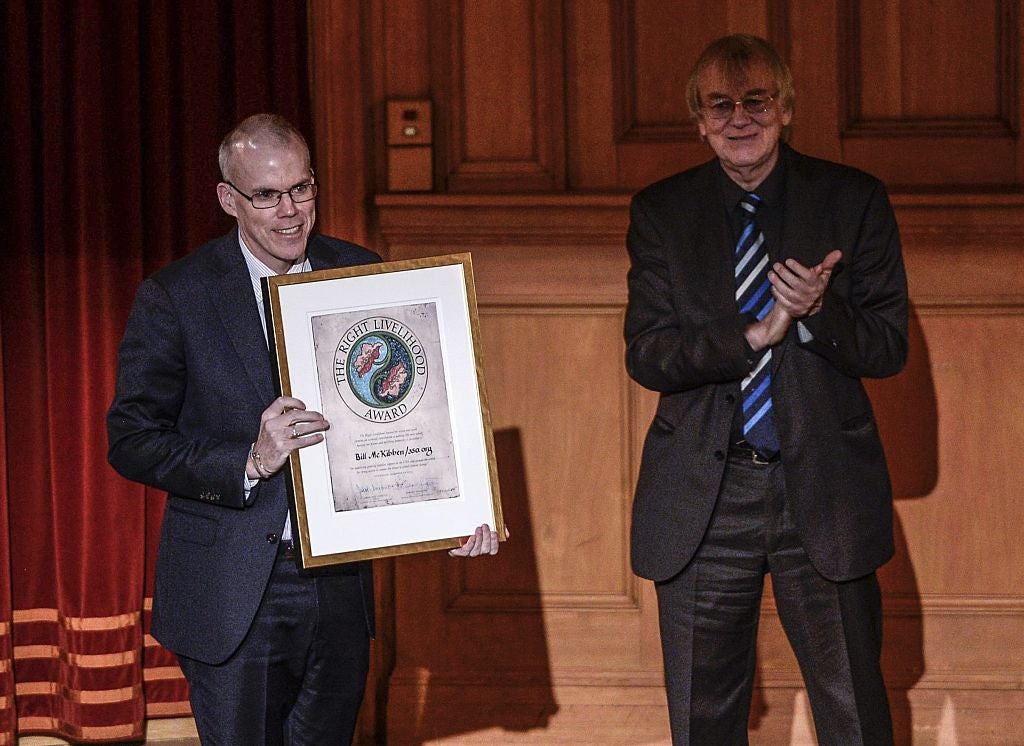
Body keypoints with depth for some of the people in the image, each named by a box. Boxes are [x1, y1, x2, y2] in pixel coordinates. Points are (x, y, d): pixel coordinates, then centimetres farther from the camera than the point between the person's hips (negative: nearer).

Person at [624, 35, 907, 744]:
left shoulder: (854, 200, 2)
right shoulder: (660, 212, 4)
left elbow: (889, 347, -1)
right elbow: (646, 355, -3)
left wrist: (818, 312, -22)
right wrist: (753, 335, -18)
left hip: (822, 491, -1)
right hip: (702, 494, 1)